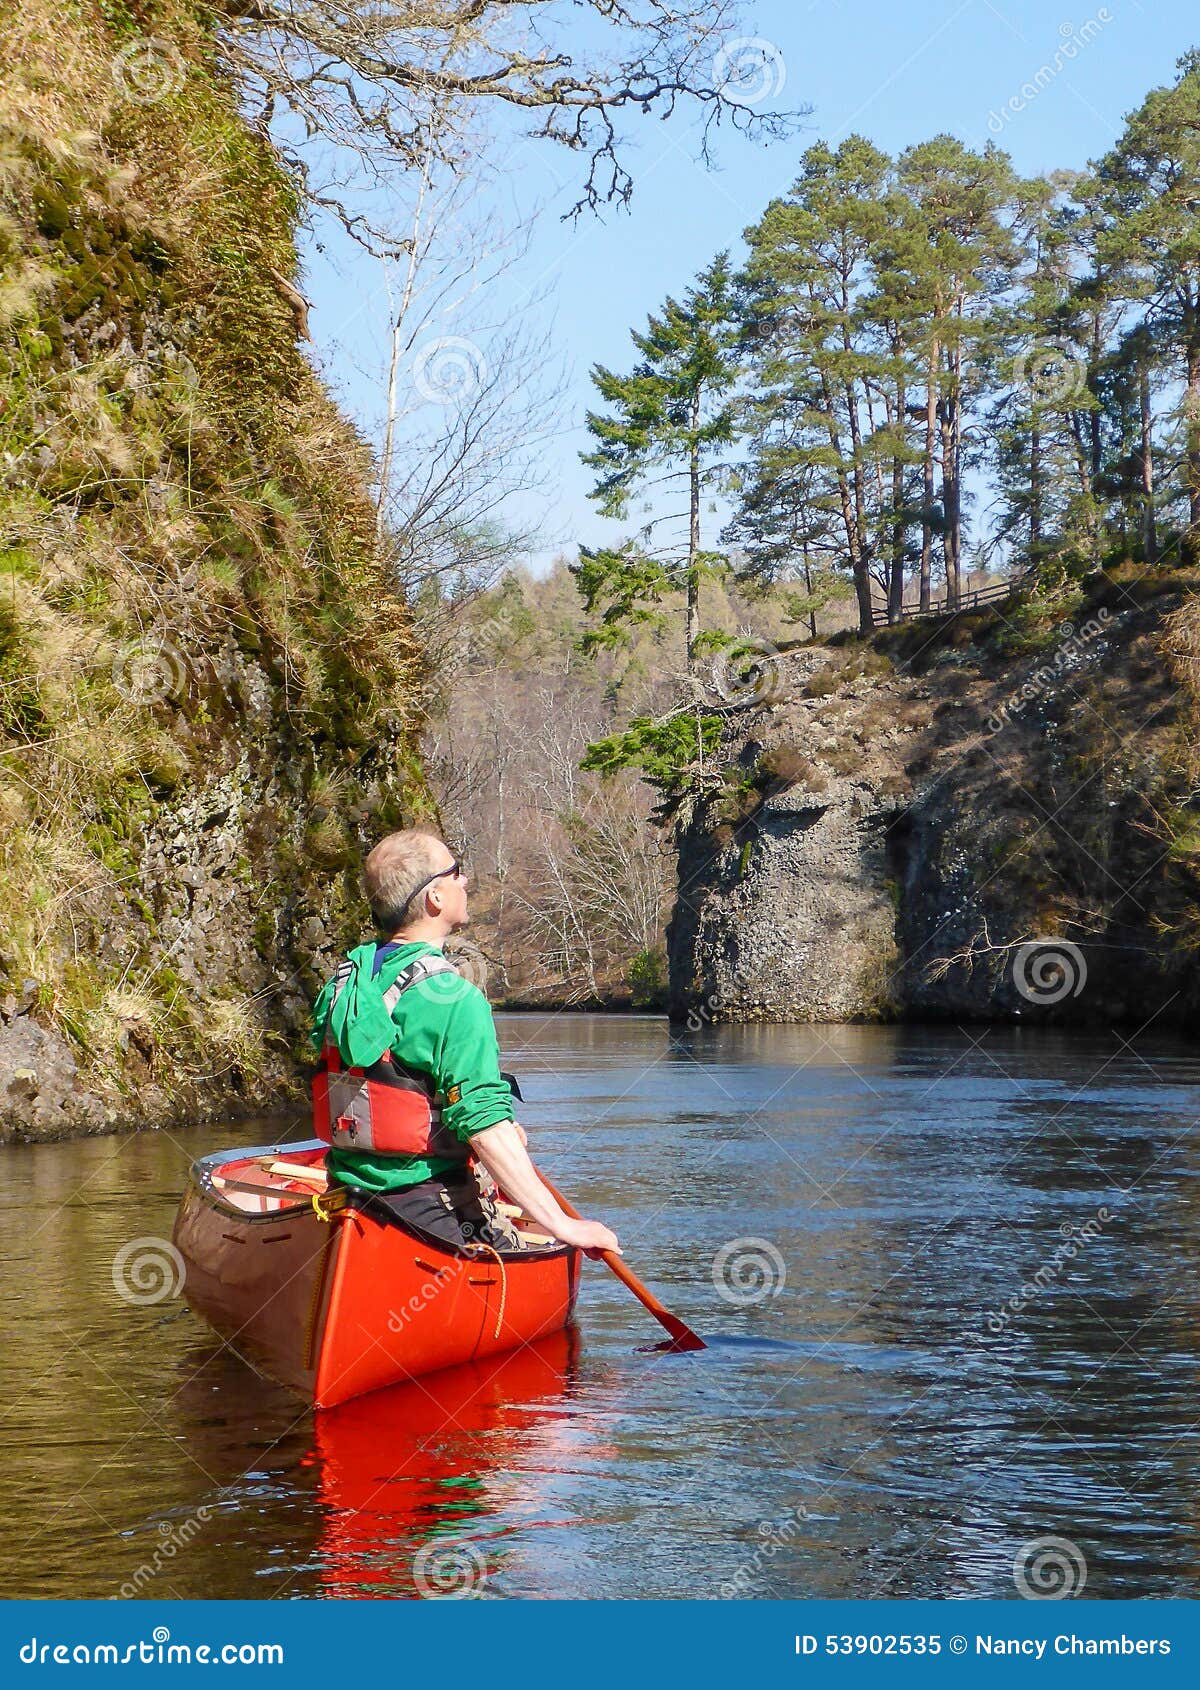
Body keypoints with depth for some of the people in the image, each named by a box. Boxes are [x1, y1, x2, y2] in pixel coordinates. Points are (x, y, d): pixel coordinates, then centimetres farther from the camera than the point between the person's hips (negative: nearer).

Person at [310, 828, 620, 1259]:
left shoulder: (346, 978, 5)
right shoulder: (453, 999, -19)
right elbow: (485, 1129, -25)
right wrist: (563, 1225, -24)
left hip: (348, 1189, 8)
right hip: (430, 1207, -8)